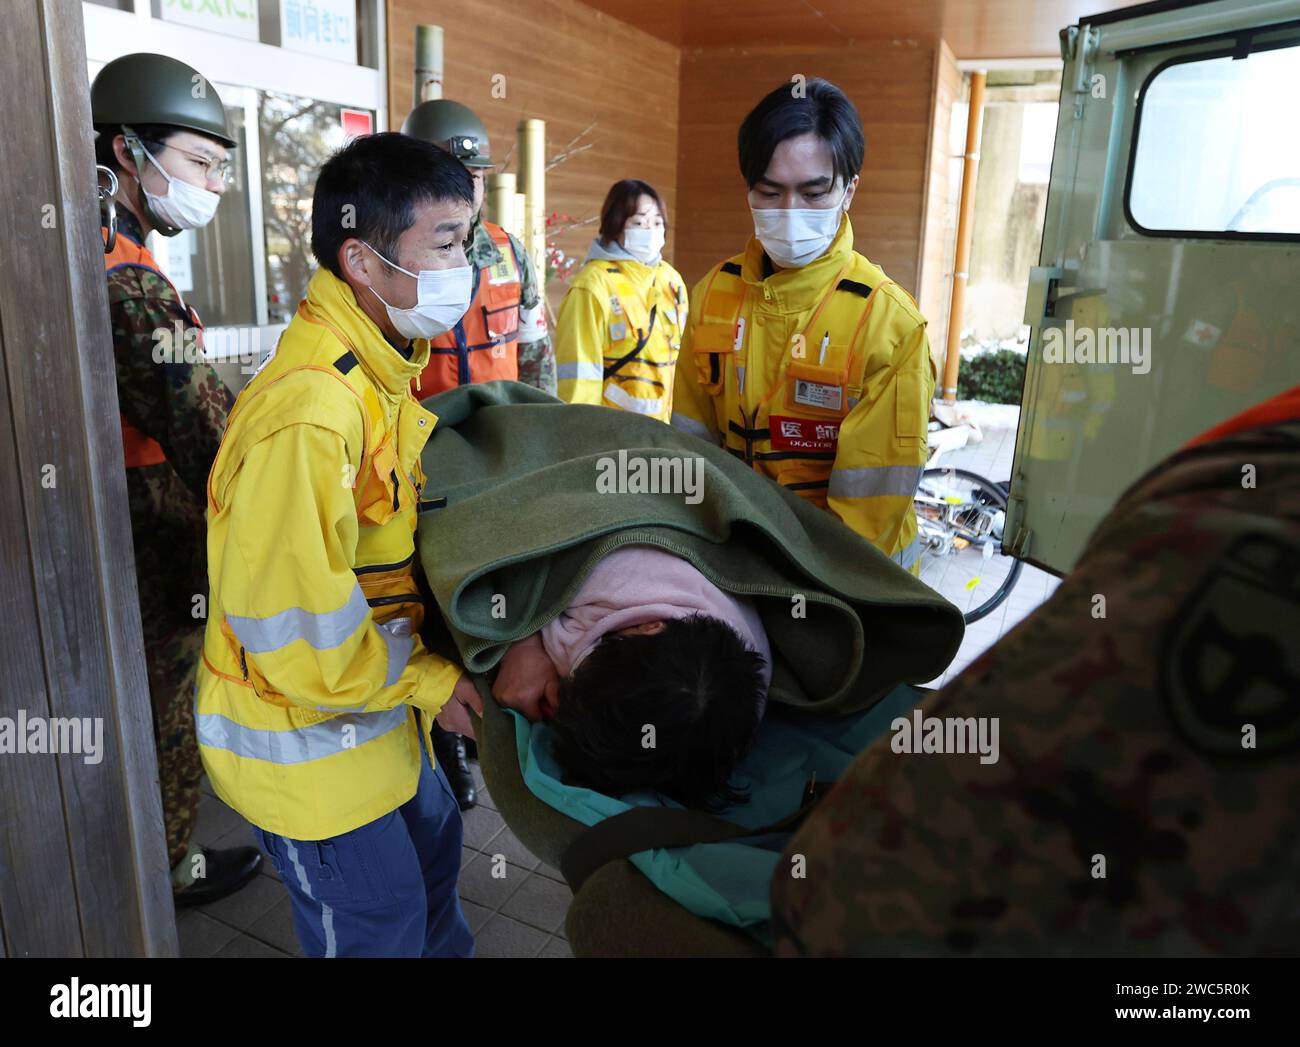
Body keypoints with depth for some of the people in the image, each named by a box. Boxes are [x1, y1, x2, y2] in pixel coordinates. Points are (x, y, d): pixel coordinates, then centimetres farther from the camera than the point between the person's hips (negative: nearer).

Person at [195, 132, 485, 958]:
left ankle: (446, 948, 53)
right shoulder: (312, 413, -31)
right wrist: (427, 681, -17)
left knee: (431, 843, 28)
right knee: (379, 923, 11)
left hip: (374, 710, 9)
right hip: (305, 737, -9)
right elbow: (295, 633, -30)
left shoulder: (377, 371, 2)